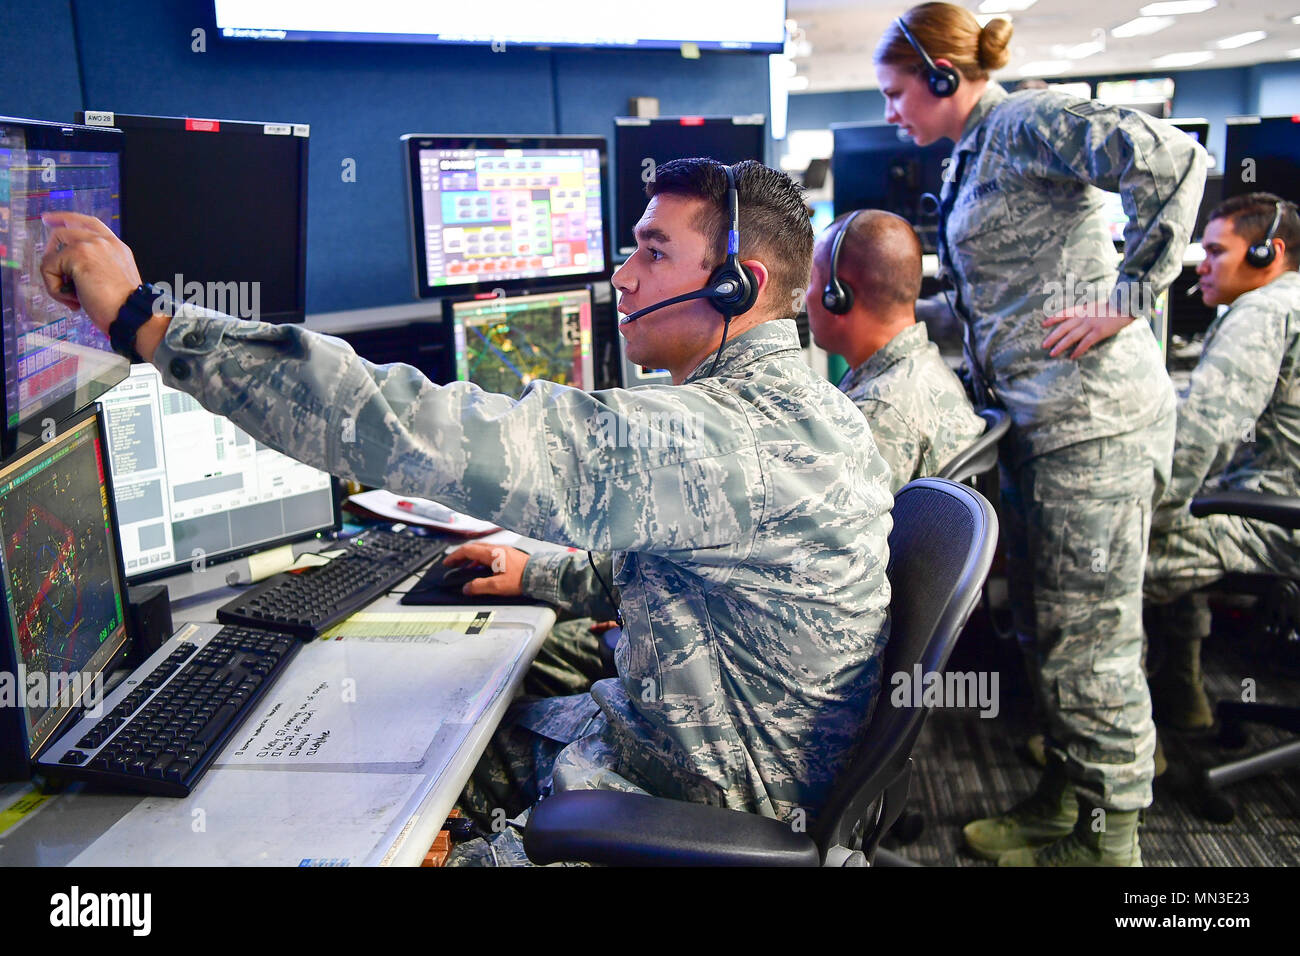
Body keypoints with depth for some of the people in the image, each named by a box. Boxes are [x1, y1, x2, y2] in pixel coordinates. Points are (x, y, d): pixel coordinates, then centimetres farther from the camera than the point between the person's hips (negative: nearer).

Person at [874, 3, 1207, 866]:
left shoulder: (1027, 123, -9)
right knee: (1043, 625, 16)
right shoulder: (971, 159, 19)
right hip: (1036, 419, 10)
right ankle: (1063, 802, 30)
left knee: (1091, 637, -2)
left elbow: (1173, 161, -21)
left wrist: (1126, 299, -20)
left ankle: (1109, 839, 13)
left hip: (1094, 416, -10)